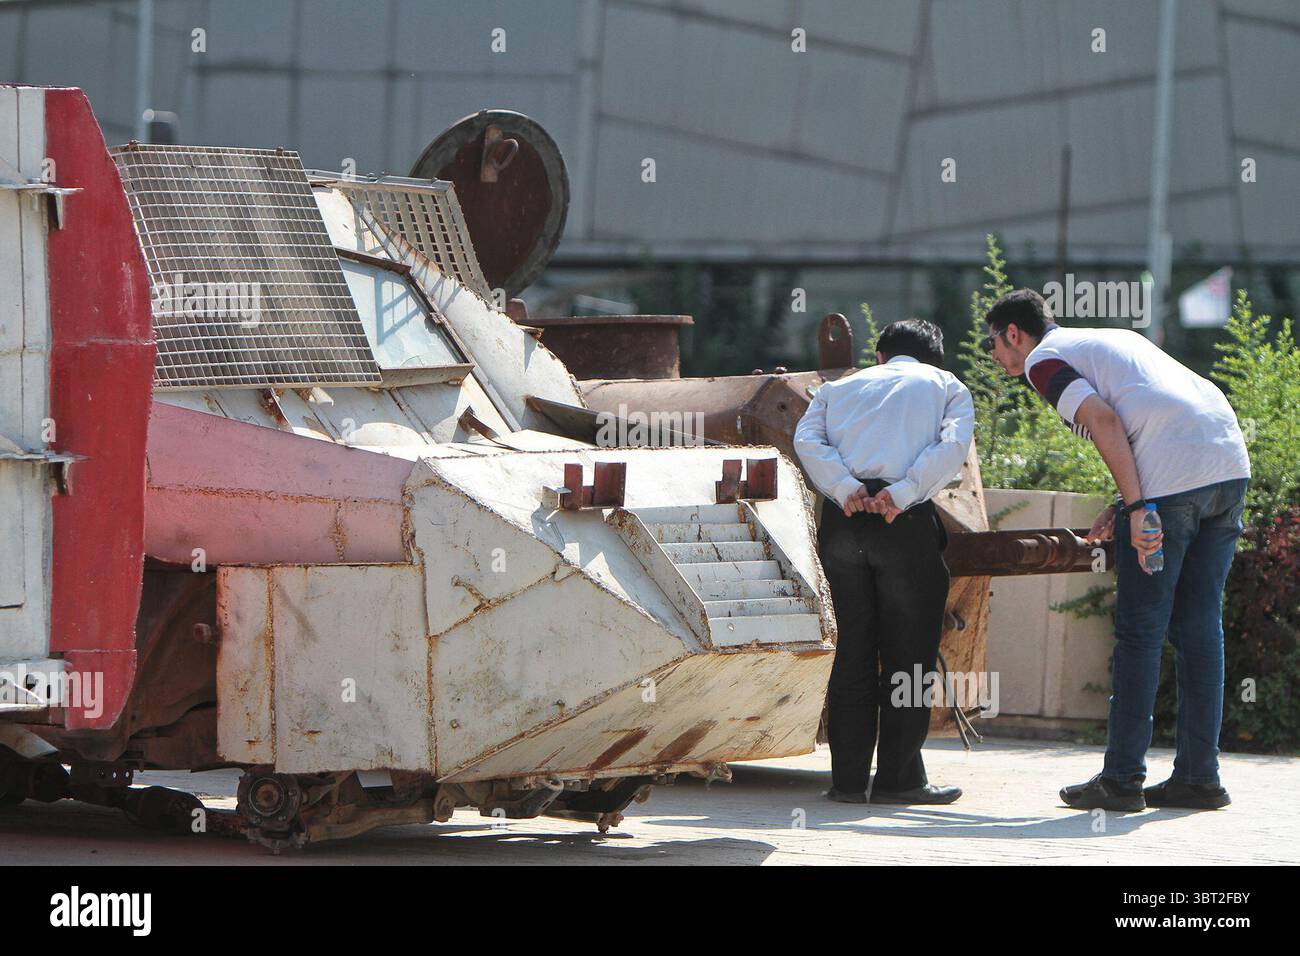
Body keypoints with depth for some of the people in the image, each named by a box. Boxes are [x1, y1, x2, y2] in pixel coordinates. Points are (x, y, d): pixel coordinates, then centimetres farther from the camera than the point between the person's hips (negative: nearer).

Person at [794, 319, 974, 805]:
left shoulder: (841, 387, 24)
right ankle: (898, 778, 2)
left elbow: (807, 439, 3)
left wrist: (845, 488, -9)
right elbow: (953, 445, -4)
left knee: (853, 650, 10)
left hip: (842, 522, 3)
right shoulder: (947, 387, 17)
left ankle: (849, 777, 9)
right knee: (908, 651, 3)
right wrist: (902, 493, -12)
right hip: (906, 524, -3)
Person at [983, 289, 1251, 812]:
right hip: (1231, 462, 8)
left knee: (1140, 631, -1)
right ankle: (1198, 778, 12)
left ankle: (1121, 779, 1)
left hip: (1172, 474, -8)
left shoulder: (1043, 359, 7)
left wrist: (1137, 507, -14)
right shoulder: (1113, 338, 32)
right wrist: (1125, 506, 19)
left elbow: (1103, 420, -10)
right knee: (1198, 627, 11)